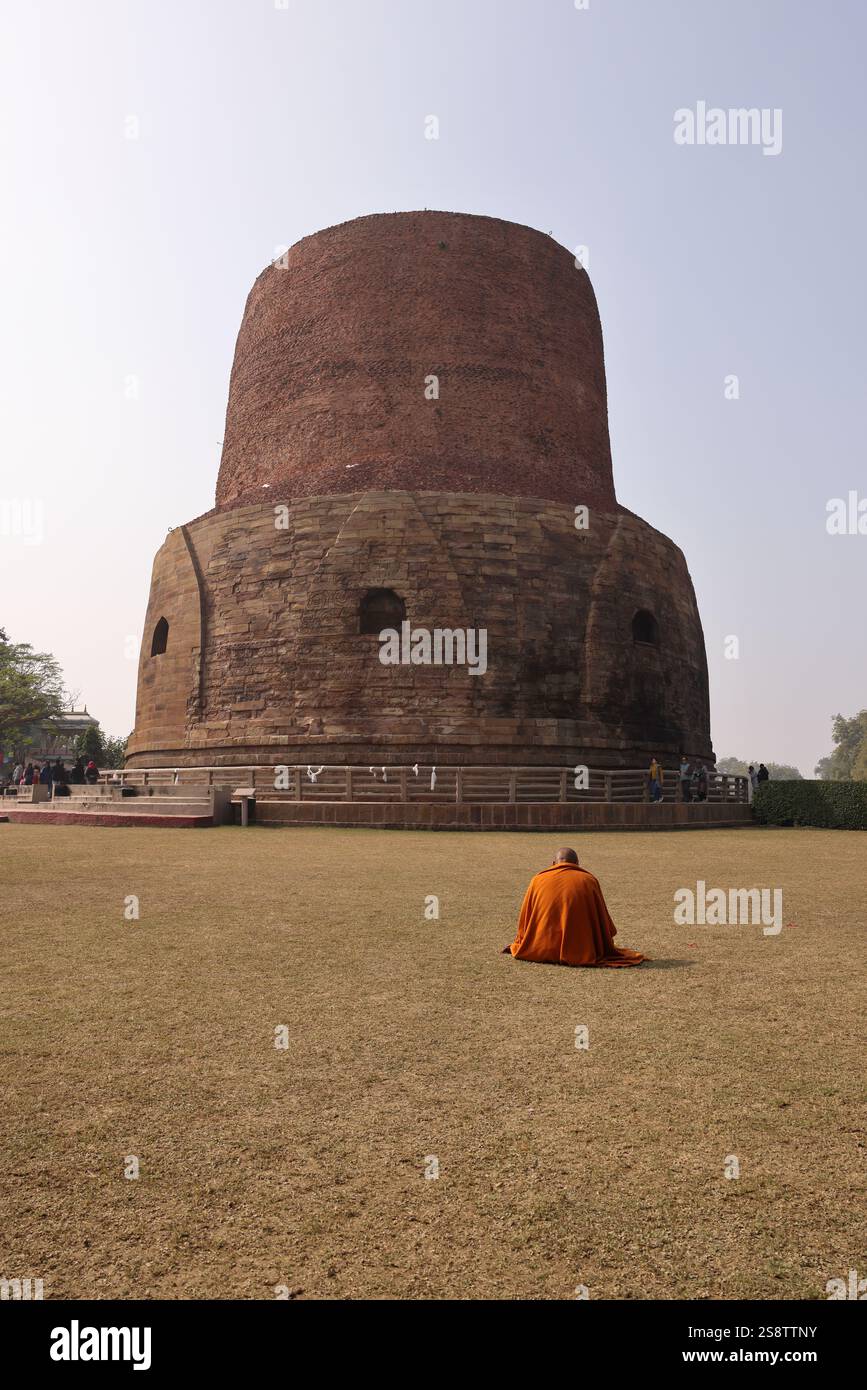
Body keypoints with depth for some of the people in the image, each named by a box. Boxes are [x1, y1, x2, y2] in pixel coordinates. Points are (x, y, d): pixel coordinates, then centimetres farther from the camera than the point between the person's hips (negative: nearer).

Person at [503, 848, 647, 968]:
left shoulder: (538, 879, 6)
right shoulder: (590, 880, 5)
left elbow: (525, 919, 11)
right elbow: (603, 919, 8)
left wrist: (518, 945, 25)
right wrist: (608, 949, 22)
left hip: (539, 951, 1)